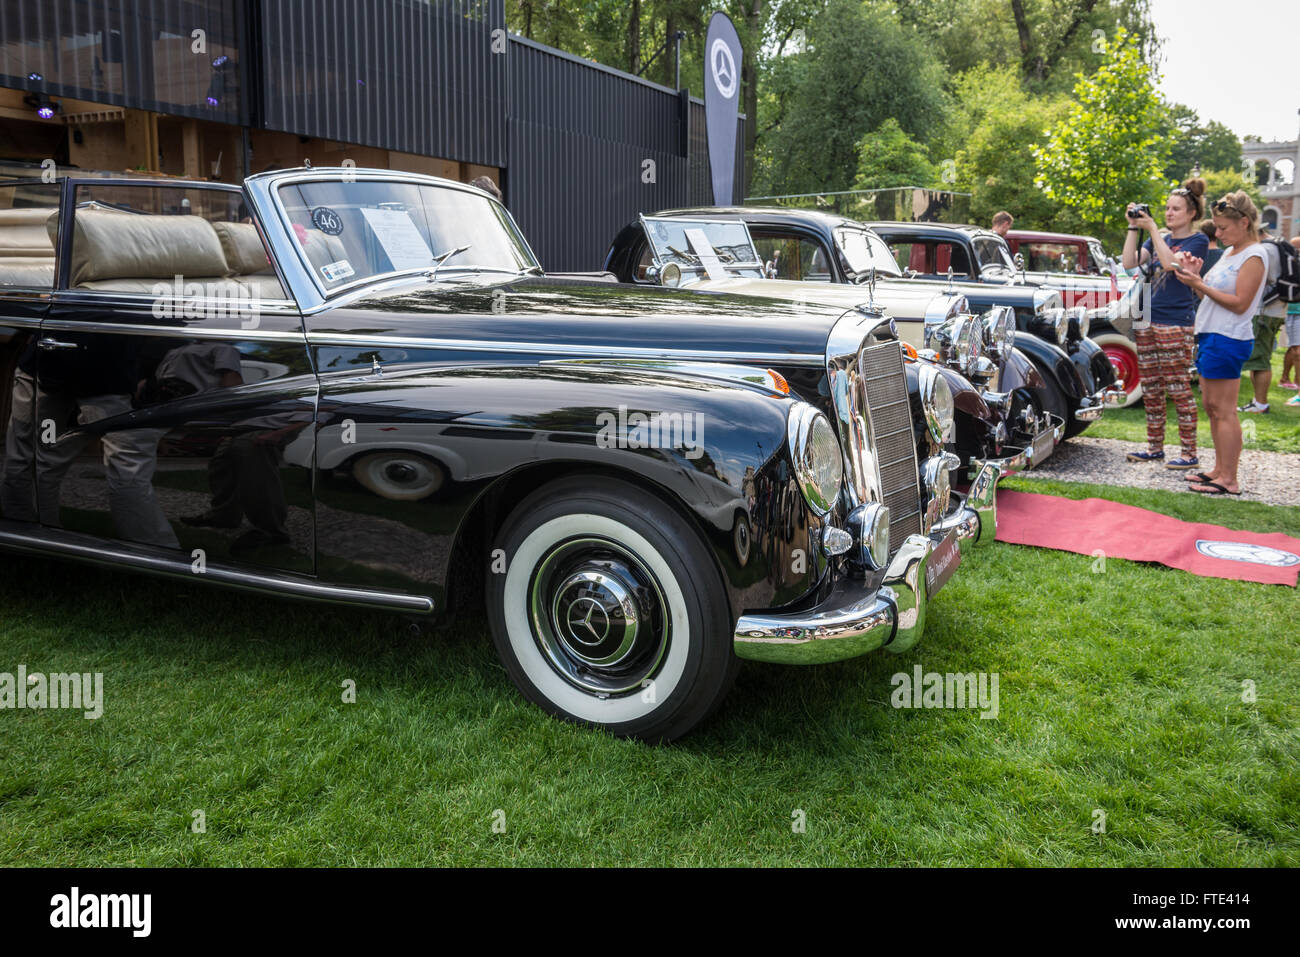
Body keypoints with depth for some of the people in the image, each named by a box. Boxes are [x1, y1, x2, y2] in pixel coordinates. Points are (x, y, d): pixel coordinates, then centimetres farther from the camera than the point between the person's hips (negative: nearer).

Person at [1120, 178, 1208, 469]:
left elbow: (1170, 263, -20)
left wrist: (1152, 228, -15)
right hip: (1147, 319, 7)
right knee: (1150, 388, 10)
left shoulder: (1197, 241, -3)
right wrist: (1133, 227, -1)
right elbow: (1129, 263, 3)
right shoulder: (1159, 238, 15)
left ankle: (1189, 453, 2)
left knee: (1179, 389, -5)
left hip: (1176, 322, -7)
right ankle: (1155, 448, 19)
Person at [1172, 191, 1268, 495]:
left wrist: (1200, 285, -19)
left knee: (1224, 411, -7)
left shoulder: (1254, 256, -12)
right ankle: (1219, 470, 22)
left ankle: (1229, 481, -3)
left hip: (1228, 340, -9)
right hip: (1209, 335, 10)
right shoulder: (1229, 252, 15)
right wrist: (1195, 276, 1)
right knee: (1212, 407, 13)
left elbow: (1240, 303, -18)